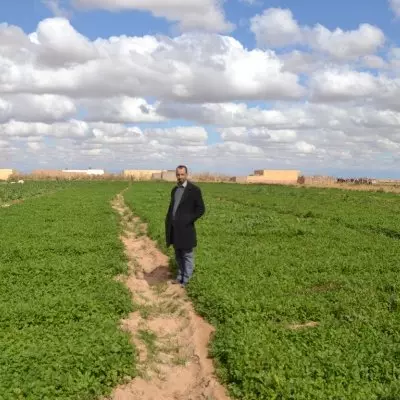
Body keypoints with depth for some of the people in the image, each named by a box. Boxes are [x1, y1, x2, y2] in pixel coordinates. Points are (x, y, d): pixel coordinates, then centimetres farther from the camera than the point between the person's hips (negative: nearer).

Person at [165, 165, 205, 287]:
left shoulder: (194, 189, -10)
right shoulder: (174, 189, 12)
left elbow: (201, 209, -9)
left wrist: (188, 221, -14)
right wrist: (168, 222, 11)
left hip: (185, 228, -7)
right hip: (174, 228, 7)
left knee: (187, 255, 3)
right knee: (178, 255, 16)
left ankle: (186, 280, 10)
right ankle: (180, 276, 28)